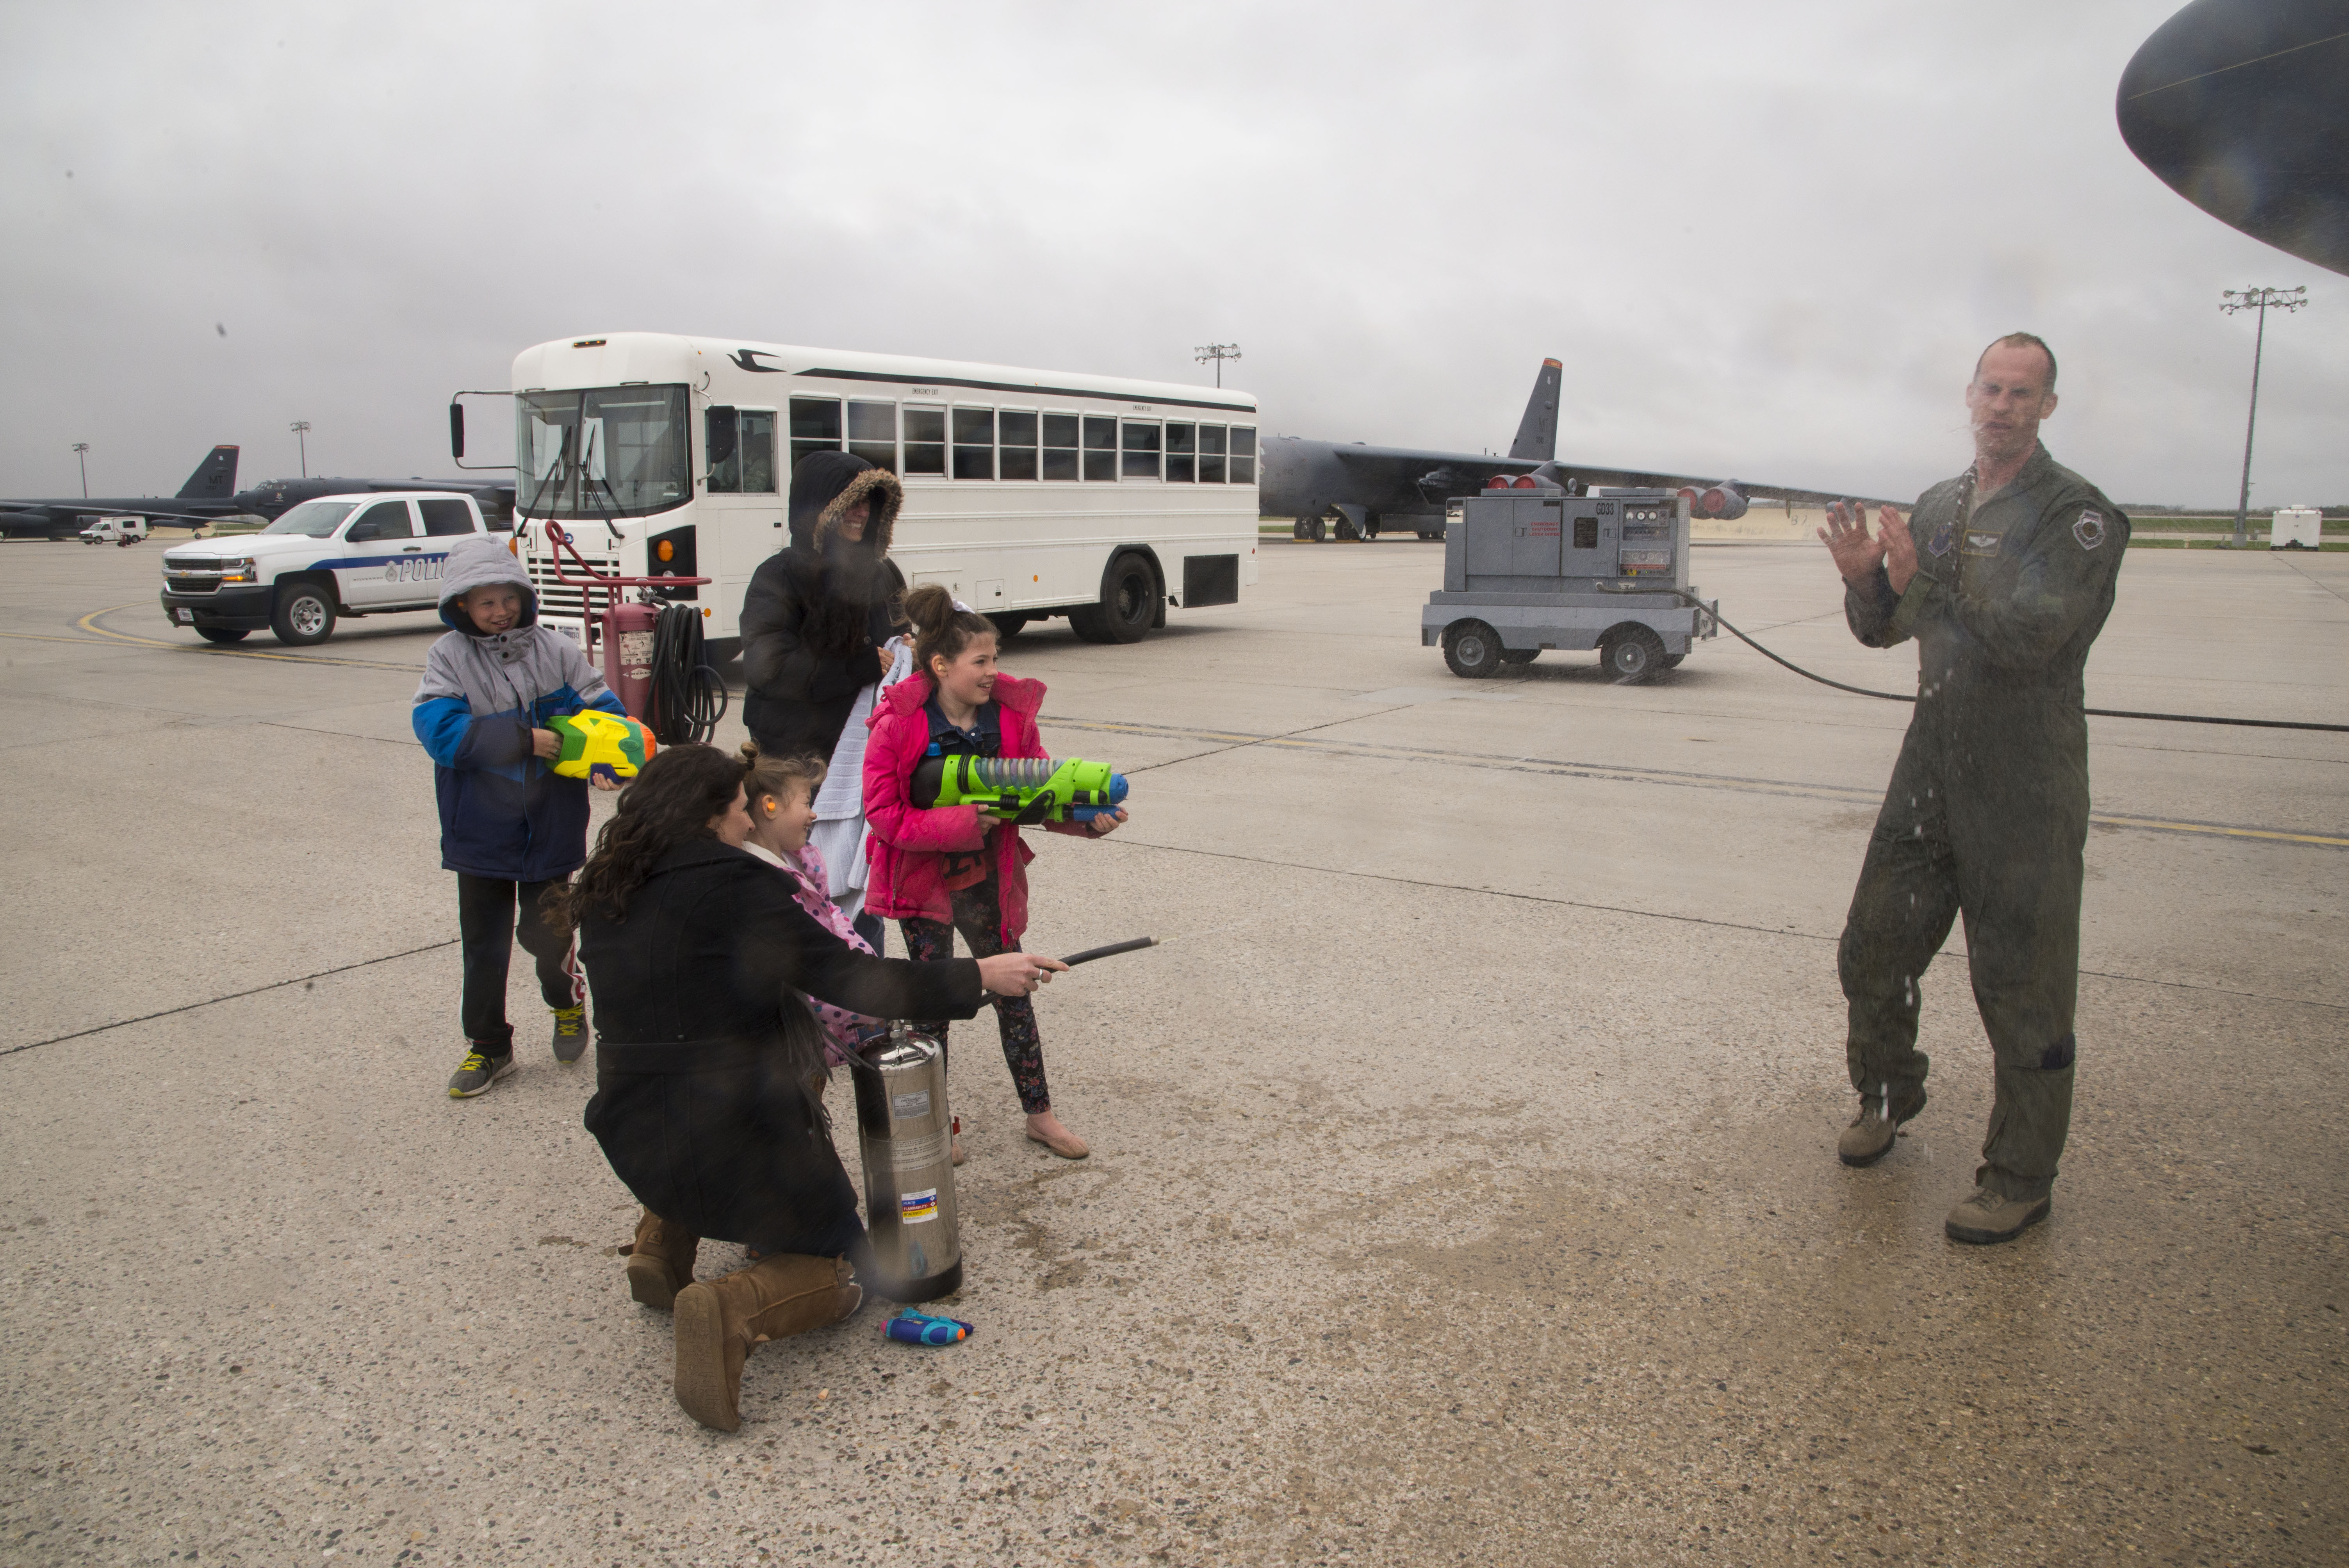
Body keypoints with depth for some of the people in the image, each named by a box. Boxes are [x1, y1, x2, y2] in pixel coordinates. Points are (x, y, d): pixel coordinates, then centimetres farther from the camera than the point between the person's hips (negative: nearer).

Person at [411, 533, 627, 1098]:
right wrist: (523, 739, -24)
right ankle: (487, 1046, 26)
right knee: (484, 941, 10)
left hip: (550, 826, 0)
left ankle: (567, 1001, 40)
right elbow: (438, 727, -19)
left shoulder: (555, 650, -4)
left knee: (543, 930, 9)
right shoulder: (449, 657, -7)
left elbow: (602, 710, -4)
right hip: (480, 828, 0)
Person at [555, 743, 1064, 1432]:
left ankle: (662, 1241, 20)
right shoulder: (733, 886, -16)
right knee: (835, 1266, 16)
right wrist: (981, 976, -11)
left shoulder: (602, 897, 5)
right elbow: (851, 980, -18)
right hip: (739, 1140, -6)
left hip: (633, 1142, 7)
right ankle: (732, 1309, -16)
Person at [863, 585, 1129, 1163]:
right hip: (924, 882, -4)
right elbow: (884, 815, -18)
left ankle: (1040, 1115, 27)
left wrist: (1089, 817, -18)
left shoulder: (1013, 711, -7)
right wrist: (961, 822, -26)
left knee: (1014, 989, 12)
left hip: (987, 880, 4)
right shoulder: (897, 725, -19)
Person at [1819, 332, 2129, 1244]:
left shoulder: (2078, 515, -9)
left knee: (2020, 984, 1)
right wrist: (1864, 579, -7)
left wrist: (1926, 575, -21)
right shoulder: (1938, 509, 11)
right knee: (1875, 948, 13)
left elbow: (2031, 636, -21)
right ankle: (1887, 1094, 37)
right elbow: (1883, 630, 13)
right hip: (1931, 768, 6)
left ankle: (2021, 1178, 14)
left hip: (2024, 791, -6)